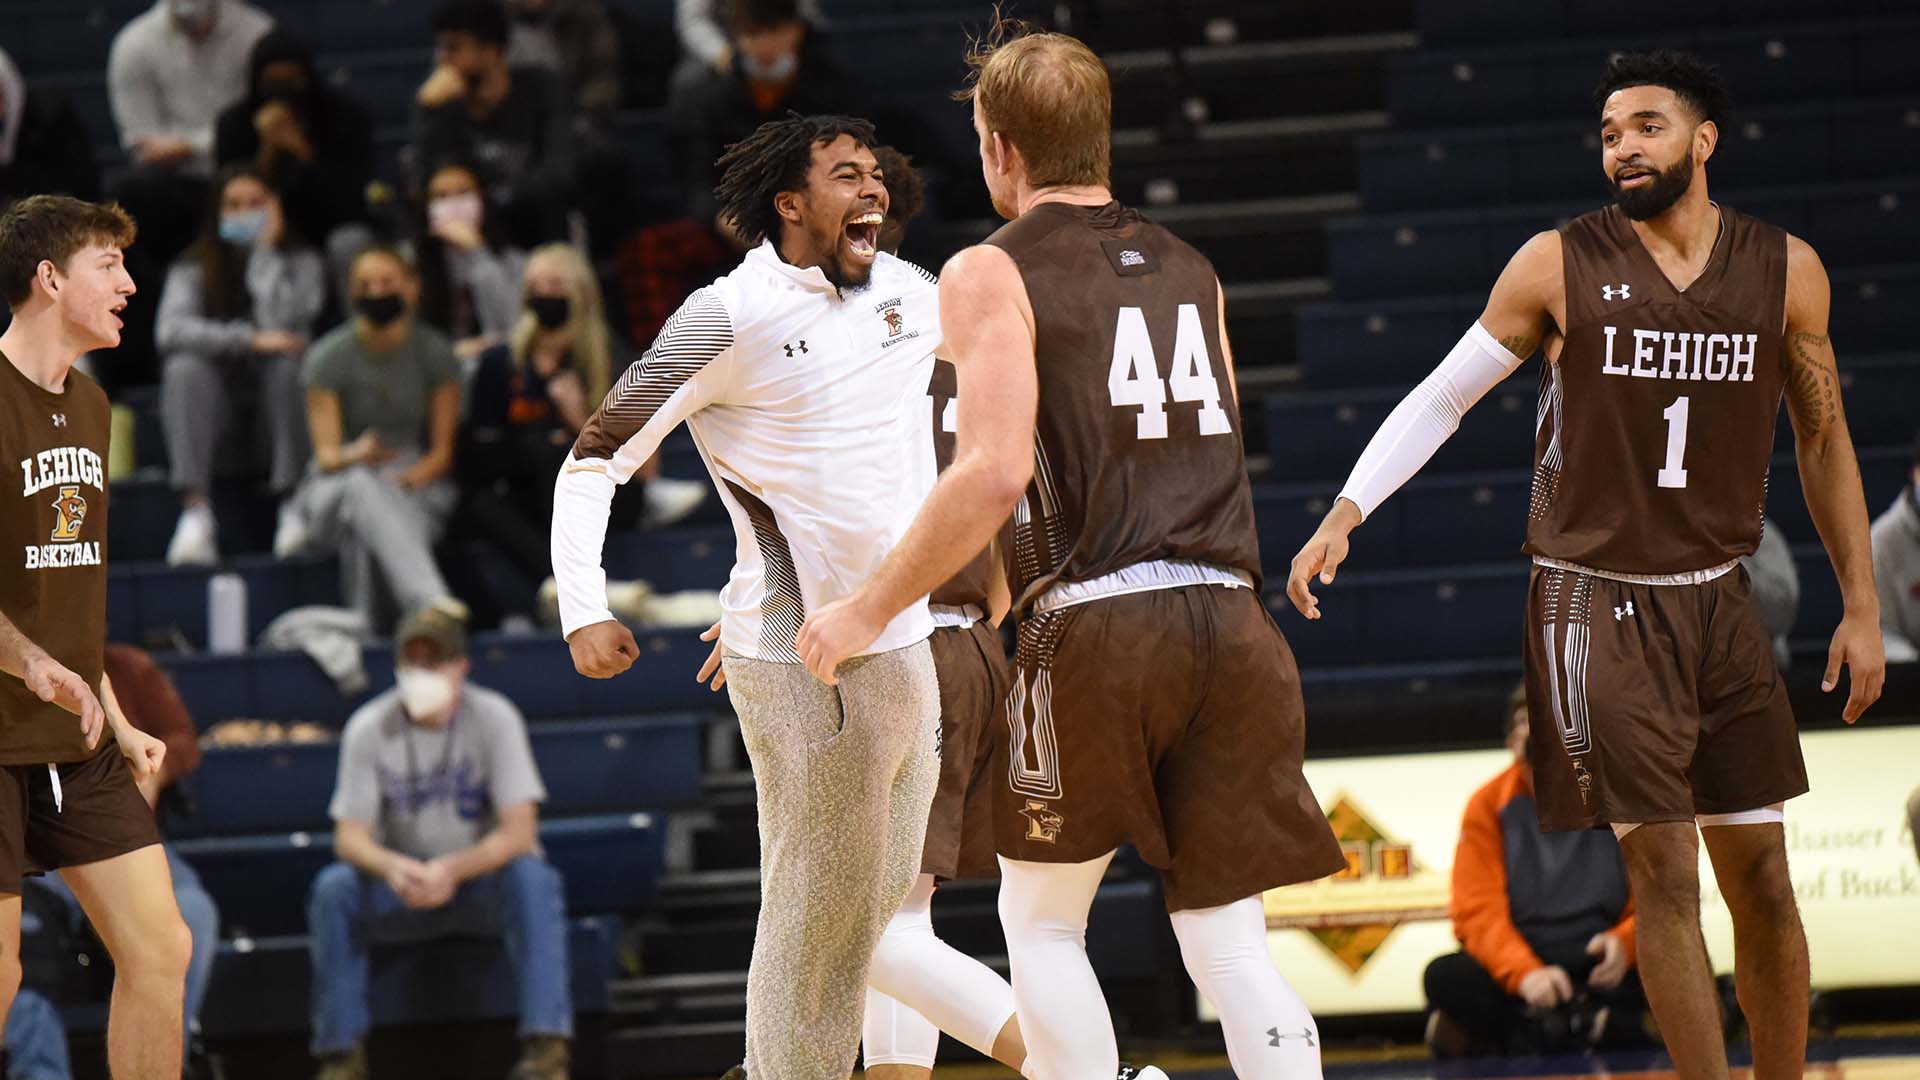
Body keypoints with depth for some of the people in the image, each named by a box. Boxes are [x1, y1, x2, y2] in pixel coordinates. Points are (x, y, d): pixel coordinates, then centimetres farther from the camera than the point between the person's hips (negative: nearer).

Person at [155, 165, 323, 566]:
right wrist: (249, 340, -24)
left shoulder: (302, 263, 3)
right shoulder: (193, 267, 6)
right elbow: (170, 330, -14)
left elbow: (279, 326, -15)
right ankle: (195, 512, -42)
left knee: (291, 364, -32)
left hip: (275, 401, -1)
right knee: (185, 366, -30)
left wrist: (265, 251, -9)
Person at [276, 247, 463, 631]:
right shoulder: (327, 358, -3)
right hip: (338, 486, -1)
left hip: (416, 486, 1)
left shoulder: (436, 354, 0)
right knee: (362, 485, -42)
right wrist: (356, 455, -34)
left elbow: (443, 451, 1)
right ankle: (432, 605, -62)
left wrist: (406, 480, -21)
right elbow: (327, 454, -10)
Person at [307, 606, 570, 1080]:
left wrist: (454, 870, -36)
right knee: (333, 886, -26)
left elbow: (519, 831, -17)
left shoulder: (493, 717, -10)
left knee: (531, 876, -33)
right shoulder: (369, 729, -5)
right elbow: (350, 836, -9)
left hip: (482, 881, -2)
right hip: (402, 888, 2)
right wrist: (391, 867, -33)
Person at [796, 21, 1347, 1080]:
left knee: (1041, 918, 13)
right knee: (1227, 940, 6)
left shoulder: (991, 274, -1)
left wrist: (866, 612, -4)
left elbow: (996, 473, -13)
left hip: (1097, 628, -5)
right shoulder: (1188, 270, 19)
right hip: (1229, 617, 5)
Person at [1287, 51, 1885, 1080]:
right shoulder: (1560, 265, -7)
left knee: (1760, 873, 6)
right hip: (1596, 606, -3)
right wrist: (1345, 514, -11)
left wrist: (1861, 606, 9)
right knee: (1663, 874, -8)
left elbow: (1822, 438, 11)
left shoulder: (1785, 271, 1)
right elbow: (1442, 396, 0)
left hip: (1717, 599, 3)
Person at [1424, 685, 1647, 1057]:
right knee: (1445, 977, -31)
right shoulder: (1488, 806, 1)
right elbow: (1478, 912, -10)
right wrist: (1526, 973, -30)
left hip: (1598, 967, 0)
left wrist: (1623, 942, -26)